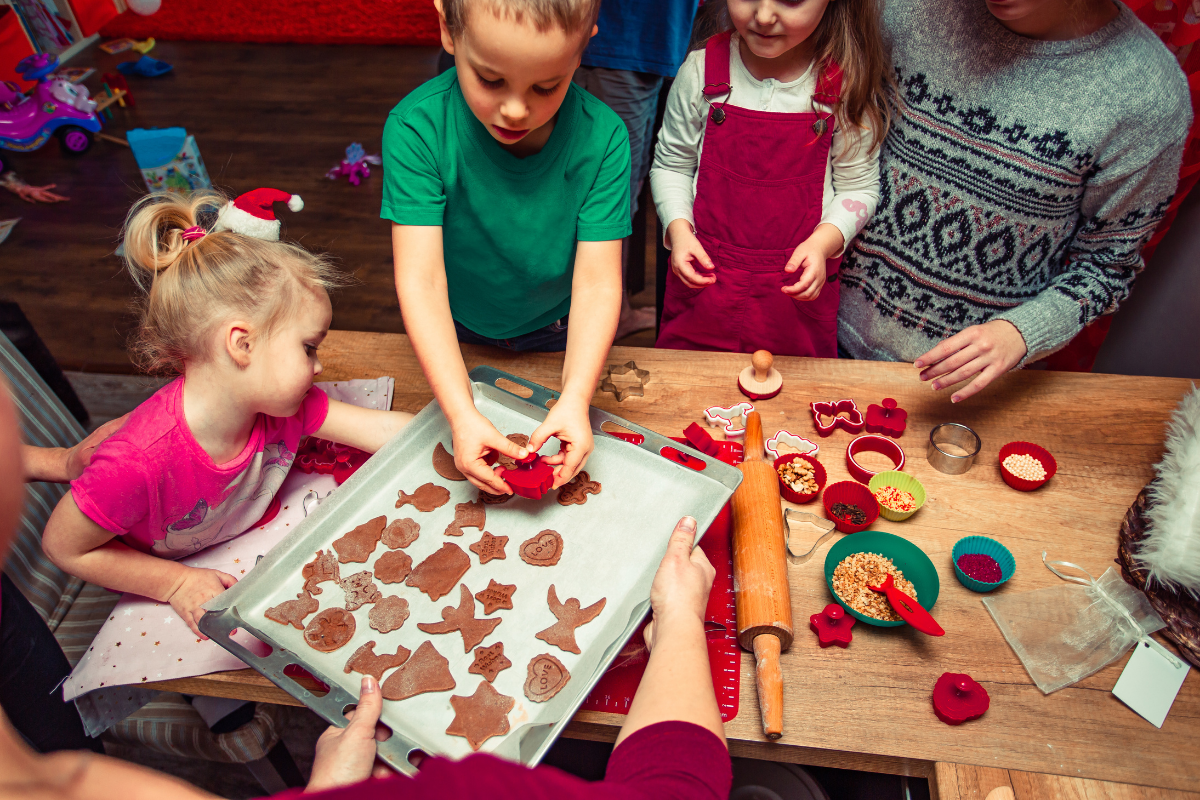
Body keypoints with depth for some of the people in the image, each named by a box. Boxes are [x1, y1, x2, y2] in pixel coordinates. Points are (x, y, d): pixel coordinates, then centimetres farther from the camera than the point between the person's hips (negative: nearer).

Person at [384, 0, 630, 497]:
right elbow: (421, 280, -34)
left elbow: (597, 283, -28)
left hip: (561, 333, 0)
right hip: (453, 333, 1)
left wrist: (575, 398, -41)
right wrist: (462, 415, -42)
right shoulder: (417, 127, -30)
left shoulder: (602, 137, -28)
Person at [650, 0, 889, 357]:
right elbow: (671, 165, 5)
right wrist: (678, 229, -11)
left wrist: (822, 243, -17)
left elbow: (858, 188, 0)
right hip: (703, 278, 1)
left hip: (799, 288, 0)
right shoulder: (701, 72, -5)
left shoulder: (846, 85, -7)